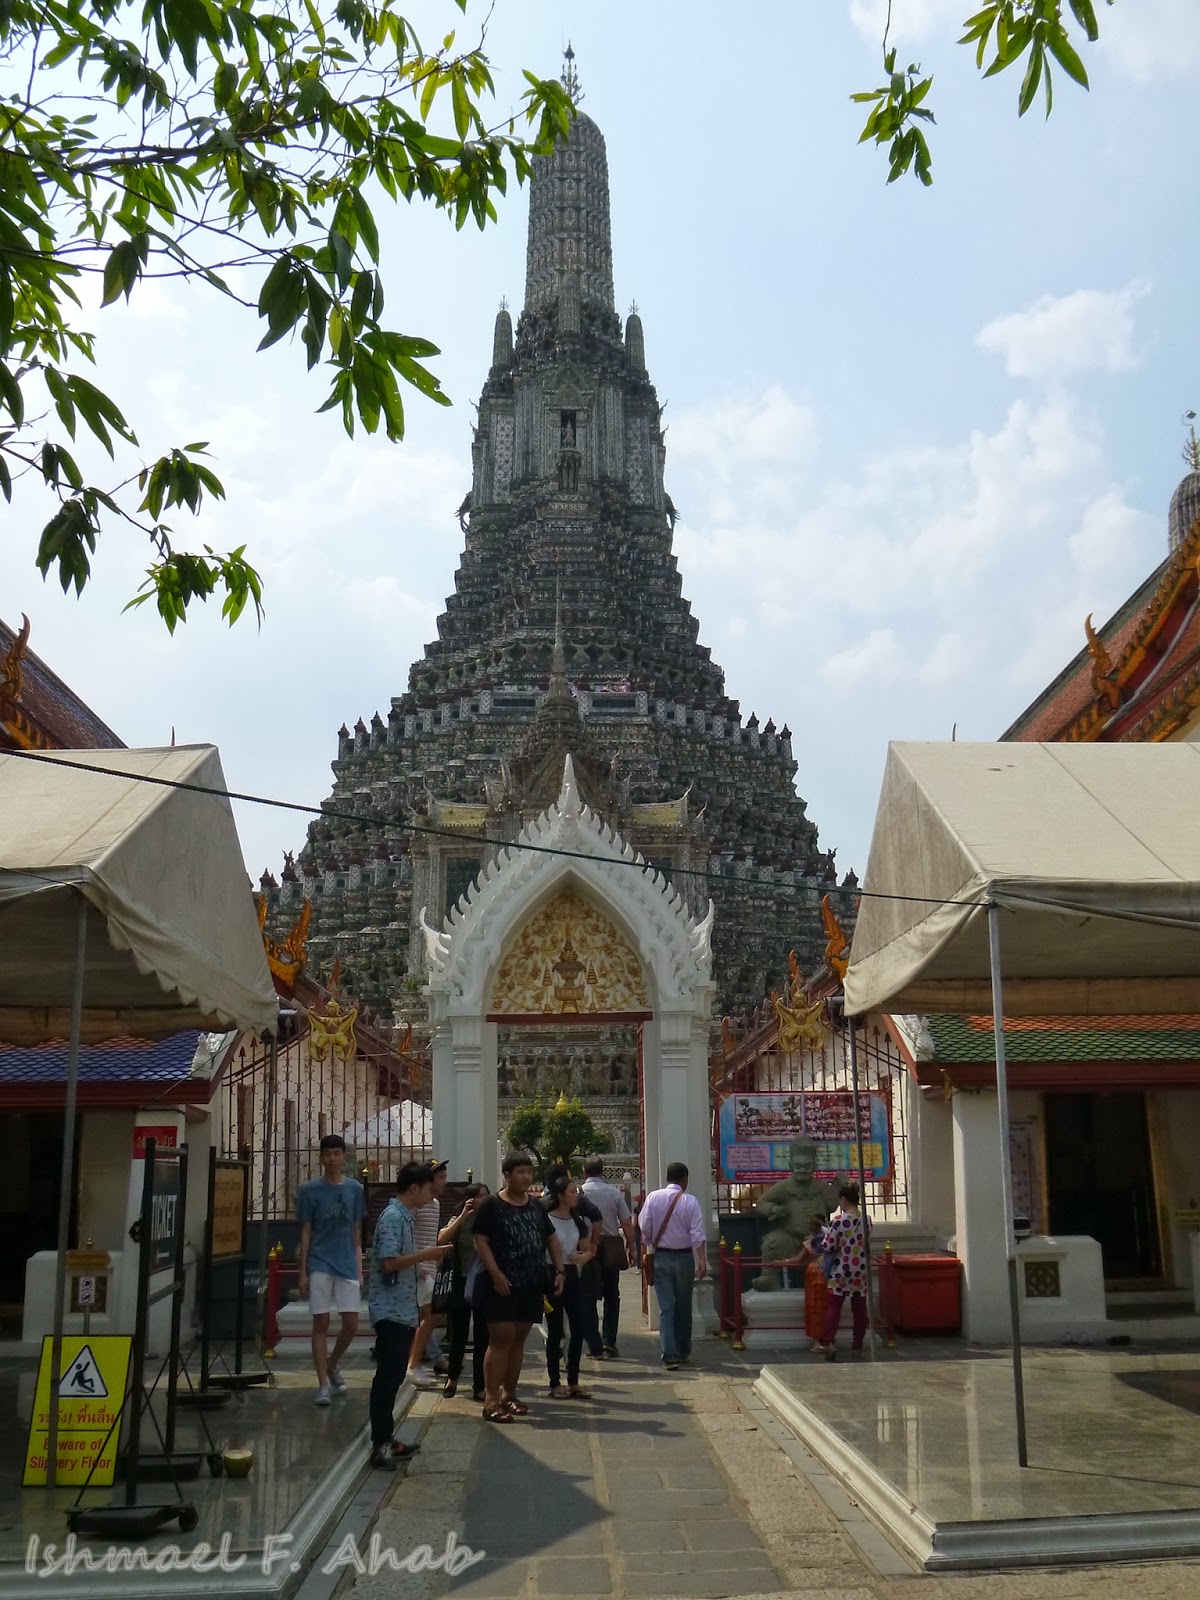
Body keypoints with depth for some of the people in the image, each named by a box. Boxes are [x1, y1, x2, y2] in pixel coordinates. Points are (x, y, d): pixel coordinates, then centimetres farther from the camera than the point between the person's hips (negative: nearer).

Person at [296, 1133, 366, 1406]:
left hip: (347, 1265, 3)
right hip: (320, 1265, -2)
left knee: (351, 1324, 2)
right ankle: (323, 1384, 7)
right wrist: (303, 1273, -3)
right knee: (321, 1323, -2)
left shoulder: (355, 1189, 6)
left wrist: (359, 1269, 8)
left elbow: (356, 1232, 11)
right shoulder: (309, 1190, -2)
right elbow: (305, 1233, 0)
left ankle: (332, 1365, 29)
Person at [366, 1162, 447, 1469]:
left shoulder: (405, 1216, 15)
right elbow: (389, 1262, -24)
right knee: (387, 1377, -6)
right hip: (391, 1311, -10)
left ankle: (386, 1439, 20)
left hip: (403, 1310, 10)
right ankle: (380, 1446, -2)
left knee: (394, 1375, 13)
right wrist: (426, 1255, -18)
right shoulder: (393, 1217, -16)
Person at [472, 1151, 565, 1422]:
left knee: (519, 1339, 11)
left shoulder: (536, 1207, 14)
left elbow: (552, 1239, 20)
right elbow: (480, 1242, -10)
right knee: (501, 1338, -10)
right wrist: (496, 1274, -19)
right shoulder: (492, 1206, -4)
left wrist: (559, 1271, 7)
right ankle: (491, 1401, -8)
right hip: (503, 1285, -6)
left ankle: (508, 1394, 21)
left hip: (532, 1286, 6)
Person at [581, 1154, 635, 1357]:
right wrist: (630, 1247, 8)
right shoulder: (614, 1192, -2)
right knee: (612, 1296, 12)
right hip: (611, 1247, 1)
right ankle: (609, 1342, 5)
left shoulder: (579, 1193, -6)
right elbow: (627, 1223, -3)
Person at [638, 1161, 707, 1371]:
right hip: (684, 1257, -1)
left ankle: (669, 1355, -7)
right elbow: (697, 1234, -13)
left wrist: (648, 1248, 11)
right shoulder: (690, 1201, -9)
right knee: (684, 1306, 15)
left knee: (665, 1307, 1)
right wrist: (702, 1260, -12)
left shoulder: (653, 1197, -4)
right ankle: (684, 1351, 27)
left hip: (660, 1257, 1)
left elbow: (644, 1227, -3)